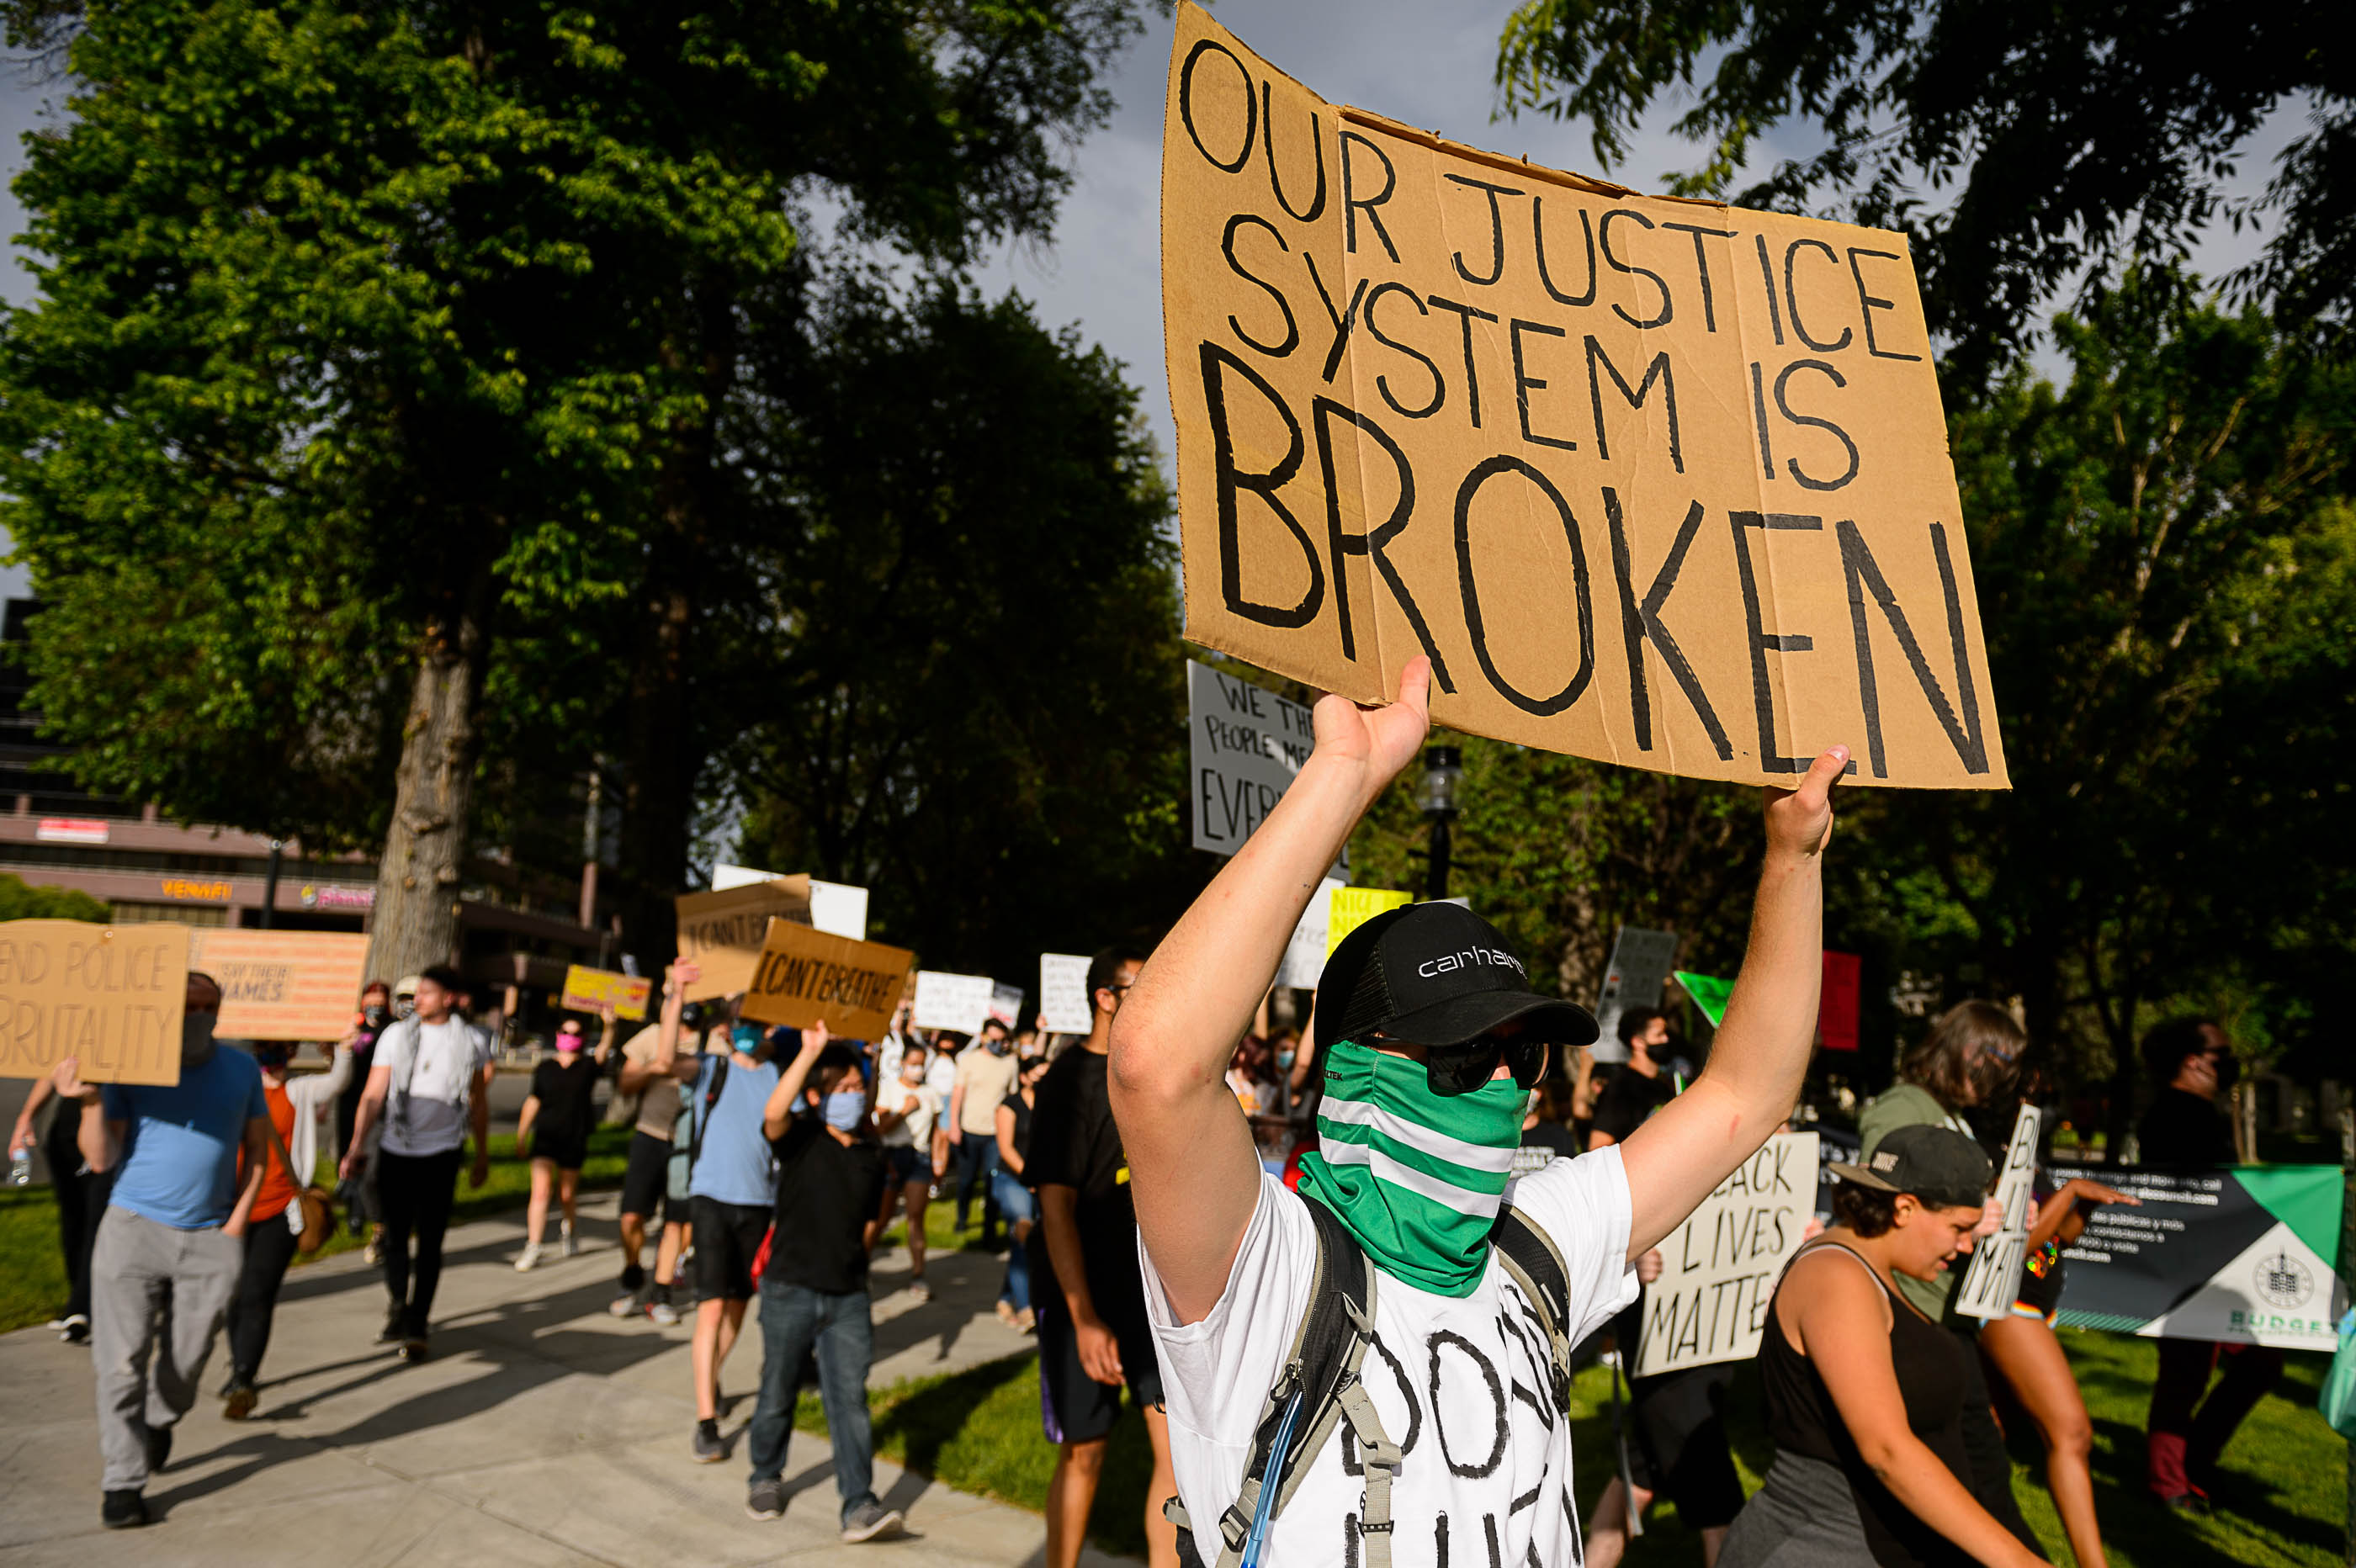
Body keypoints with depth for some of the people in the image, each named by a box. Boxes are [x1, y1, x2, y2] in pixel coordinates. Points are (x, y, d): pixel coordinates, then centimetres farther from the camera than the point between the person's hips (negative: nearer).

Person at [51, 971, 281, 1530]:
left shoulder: (241, 1069, 6)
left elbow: (258, 1148, 11)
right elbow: (101, 1159, -5)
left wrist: (238, 1218, 2)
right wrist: (91, 1102, -21)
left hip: (210, 1238, 2)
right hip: (134, 1228, -2)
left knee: (188, 1358, 11)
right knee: (123, 1362, -1)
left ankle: (159, 1423, 41)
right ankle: (123, 1480, 10)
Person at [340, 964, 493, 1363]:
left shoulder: (470, 1042, 4)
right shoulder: (396, 1034, 5)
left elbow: (479, 1104, 12)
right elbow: (373, 1095, 3)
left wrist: (482, 1158, 15)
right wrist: (356, 1146, -6)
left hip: (440, 1153, -1)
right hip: (394, 1150, 2)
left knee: (430, 1242, -1)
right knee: (395, 1236, 8)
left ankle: (416, 1326, 8)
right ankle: (398, 1311, 27)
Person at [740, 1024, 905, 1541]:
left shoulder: (873, 1156, 8)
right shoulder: (801, 1138, -6)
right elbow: (774, 1113, -31)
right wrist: (811, 1050, -33)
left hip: (848, 1296, 3)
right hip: (790, 1290, -2)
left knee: (849, 1400, -2)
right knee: (778, 1395, 12)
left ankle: (859, 1508, -2)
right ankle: (766, 1479, 35)